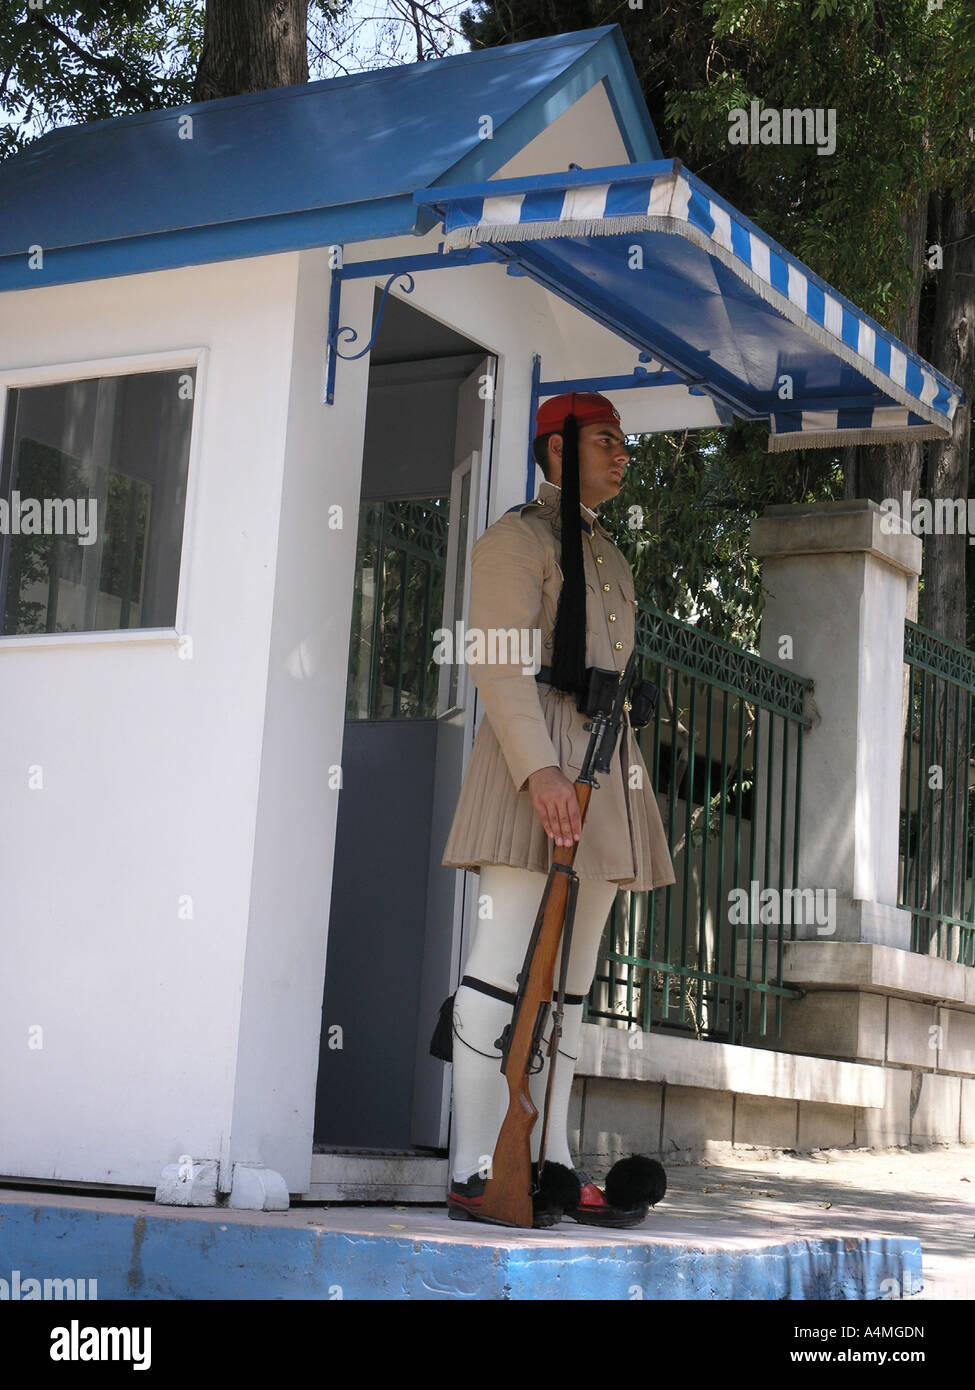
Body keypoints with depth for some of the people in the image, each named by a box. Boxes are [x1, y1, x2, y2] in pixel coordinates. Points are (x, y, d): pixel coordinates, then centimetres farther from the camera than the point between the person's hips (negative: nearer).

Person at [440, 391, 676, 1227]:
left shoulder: (608, 555, 25)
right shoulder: (519, 538, -2)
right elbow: (500, 663, -12)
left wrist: (626, 789, 18)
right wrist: (539, 768, -24)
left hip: (606, 770, 9)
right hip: (538, 759, -9)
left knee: (570, 977, 6)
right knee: (506, 962, -10)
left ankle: (552, 1165, 9)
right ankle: (475, 1173, -9)